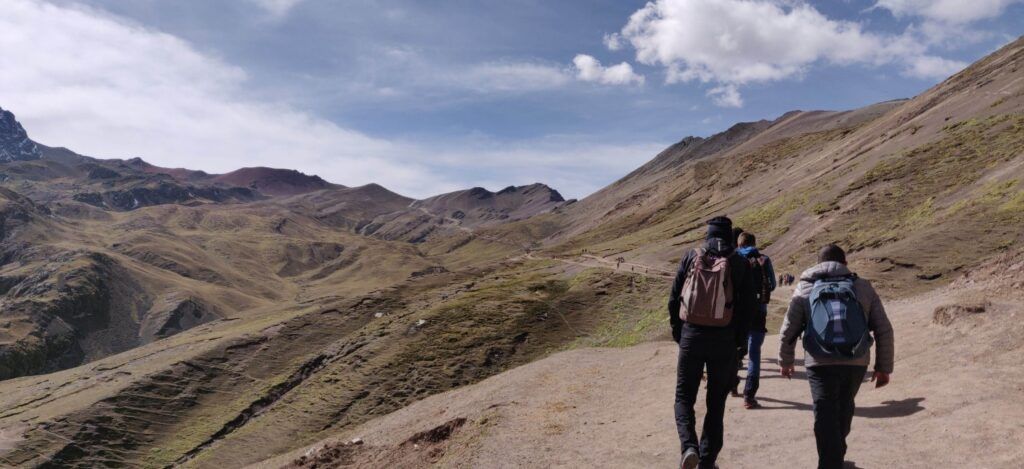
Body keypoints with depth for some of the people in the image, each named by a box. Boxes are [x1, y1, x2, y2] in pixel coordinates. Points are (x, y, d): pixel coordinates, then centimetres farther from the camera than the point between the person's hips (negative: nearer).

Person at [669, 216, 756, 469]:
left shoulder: (691, 256, 1)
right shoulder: (740, 263, -1)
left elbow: (674, 298, 1)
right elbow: (747, 306, -1)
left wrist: (677, 332, 12)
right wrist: (740, 341, 11)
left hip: (691, 336, 0)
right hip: (724, 340, 0)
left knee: (684, 396, 12)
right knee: (716, 402, 13)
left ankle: (689, 447, -11)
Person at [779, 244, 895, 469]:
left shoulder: (804, 289, 6)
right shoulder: (863, 287, 10)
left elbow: (789, 330, 4)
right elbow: (884, 330, 7)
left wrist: (785, 360, 18)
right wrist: (883, 367, 13)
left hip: (821, 364, -3)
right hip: (857, 364, 3)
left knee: (826, 417, 5)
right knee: (844, 409, 25)